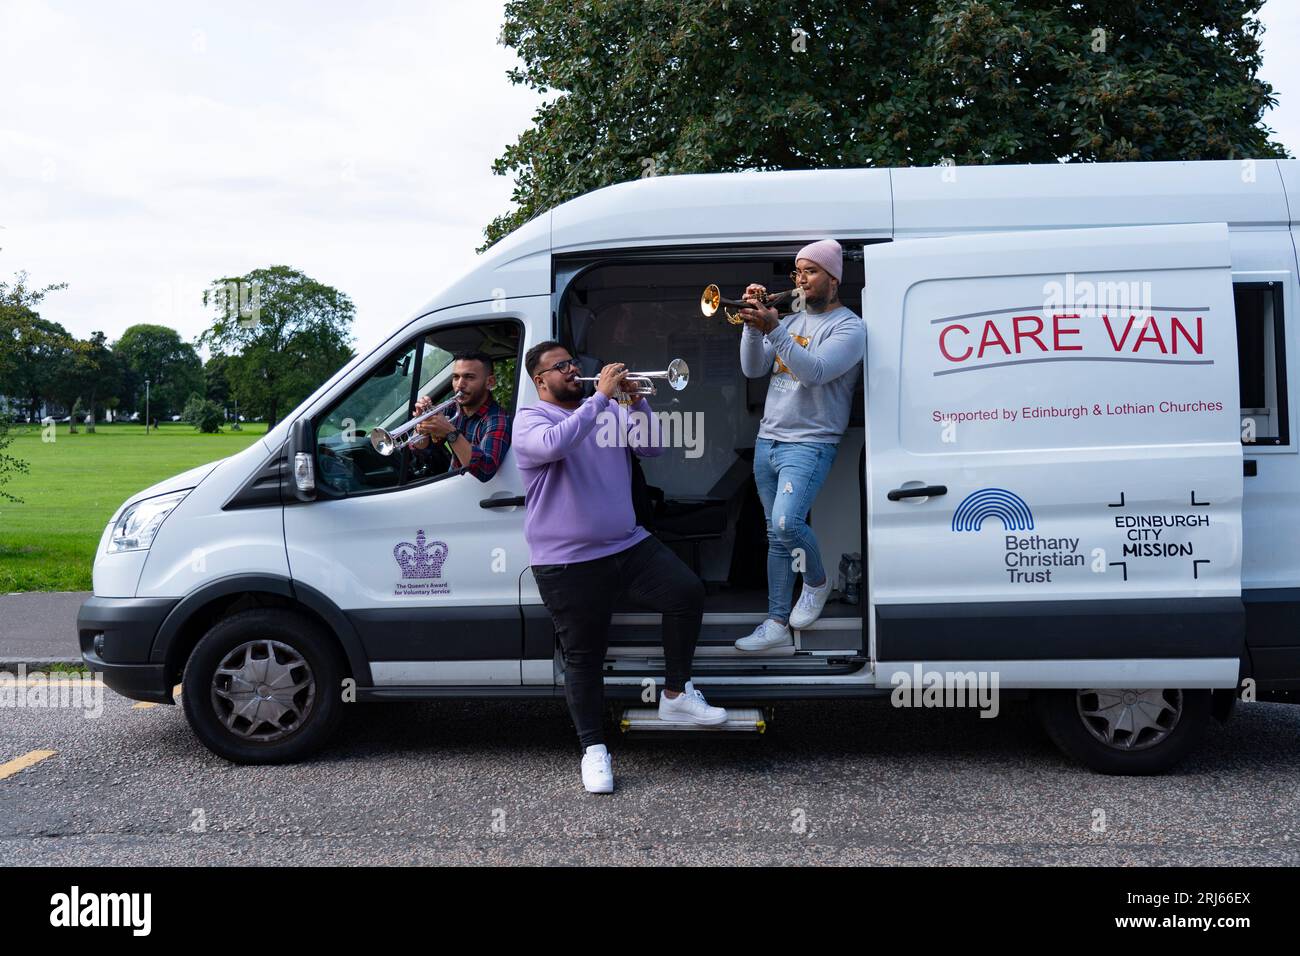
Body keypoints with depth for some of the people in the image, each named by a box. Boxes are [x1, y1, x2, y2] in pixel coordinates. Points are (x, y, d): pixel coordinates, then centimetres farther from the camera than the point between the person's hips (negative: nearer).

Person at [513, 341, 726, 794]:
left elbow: (652, 448, 2)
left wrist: (636, 402, -12)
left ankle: (676, 695, 6)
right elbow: (554, 444, -28)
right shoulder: (530, 420, -4)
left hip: (630, 545, 5)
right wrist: (601, 396, -25)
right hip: (568, 564, -4)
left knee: (688, 591, -12)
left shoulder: (611, 411, 11)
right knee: (583, 656, 2)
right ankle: (593, 748, 17)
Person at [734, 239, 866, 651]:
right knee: (776, 536, 8)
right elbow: (752, 369, 7)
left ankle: (818, 581, 5)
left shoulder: (848, 327, -6)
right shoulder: (791, 319, 15)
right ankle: (777, 625, 13)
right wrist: (753, 323, -7)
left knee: (786, 522, -25)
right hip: (768, 441, 7)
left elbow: (814, 371, -22)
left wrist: (773, 329, -30)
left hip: (809, 444, -7)